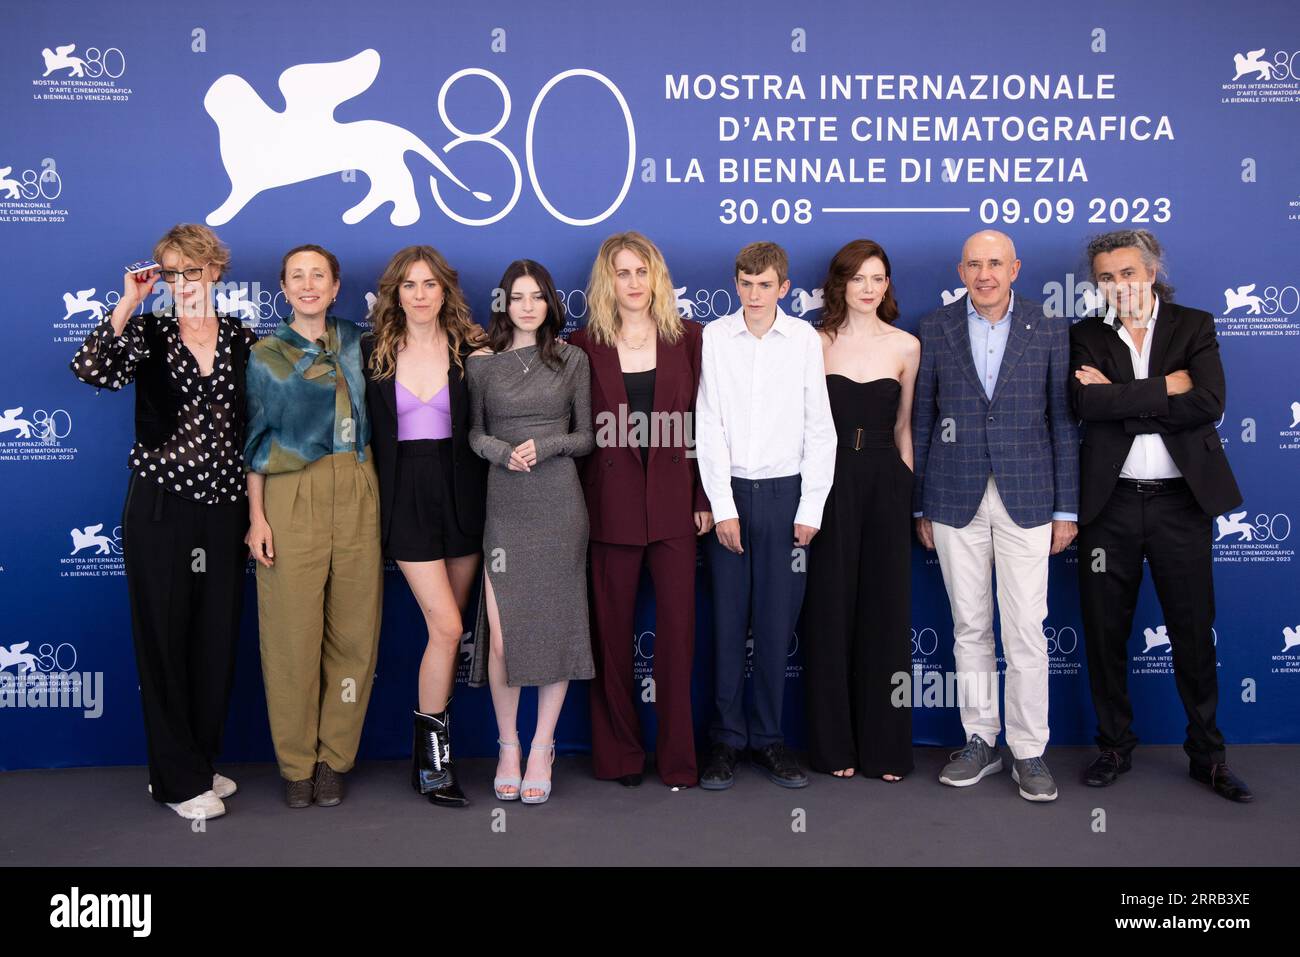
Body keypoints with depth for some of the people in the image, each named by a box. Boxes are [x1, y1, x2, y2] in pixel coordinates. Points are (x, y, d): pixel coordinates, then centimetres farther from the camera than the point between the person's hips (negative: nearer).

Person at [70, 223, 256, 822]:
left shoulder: (243, 339, 7)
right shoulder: (148, 332, -1)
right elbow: (91, 370, -21)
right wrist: (128, 304, -18)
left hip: (224, 507, 3)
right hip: (161, 507, -3)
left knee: (217, 638, 10)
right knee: (164, 637, 4)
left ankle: (199, 763, 28)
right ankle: (181, 780, 17)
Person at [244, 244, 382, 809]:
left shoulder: (357, 344, 13)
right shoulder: (266, 355, 6)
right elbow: (256, 442, 4)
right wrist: (257, 516, -2)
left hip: (356, 494, 2)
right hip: (291, 497, -2)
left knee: (353, 630, 2)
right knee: (293, 634, -1)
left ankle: (334, 757, 16)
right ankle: (296, 762, 13)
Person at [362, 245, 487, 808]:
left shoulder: (470, 349, 3)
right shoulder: (374, 351, 3)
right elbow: (367, 427, 5)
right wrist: (373, 497, 1)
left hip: (461, 492, 2)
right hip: (406, 494, -2)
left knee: (448, 627, 9)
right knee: (446, 626, -10)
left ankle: (435, 747, 24)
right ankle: (431, 750, 5)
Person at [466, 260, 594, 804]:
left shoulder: (572, 359, 7)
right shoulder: (481, 362, 7)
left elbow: (586, 436, 7)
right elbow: (474, 433, 8)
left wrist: (545, 445, -10)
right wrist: (504, 452, -12)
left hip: (558, 503, 0)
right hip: (503, 506, 0)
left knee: (556, 624, 2)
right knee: (501, 632, -4)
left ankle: (542, 747, 16)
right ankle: (507, 745, 15)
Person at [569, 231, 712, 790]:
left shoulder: (688, 339, 5)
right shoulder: (584, 345, 2)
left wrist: (705, 500, 0)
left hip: (674, 503, 1)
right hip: (611, 506, 0)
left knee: (677, 630, 3)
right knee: (612, 633, 8)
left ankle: (677, 757, 15)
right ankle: (618, 754, 22)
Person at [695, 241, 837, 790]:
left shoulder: (804, 339, 3)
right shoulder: (714, 338, 2)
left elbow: (819, 428, 3)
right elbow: (708, 426, 0)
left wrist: (810, 508, -2)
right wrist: (723, 506, -6)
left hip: (784, 492, 0)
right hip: (728, 491, 0)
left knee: (777, 621, 4)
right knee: (728, 620, 2)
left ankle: (768, 738, 17)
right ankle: (726, 739, 14)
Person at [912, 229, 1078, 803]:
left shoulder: (1049, 333, 4)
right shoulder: (935, 331, 5)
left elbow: (1063, 424, 5)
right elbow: (920, 422, 6)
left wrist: (1066, 508, 1)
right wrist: (919, 506, 4)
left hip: (1026, 498, -1)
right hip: (955, 501, 1)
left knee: (1026, 631, -1)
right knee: (970, 628, 8)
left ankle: (1029, 751, 12)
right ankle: (980, 742, 21)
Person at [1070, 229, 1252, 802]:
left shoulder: (1194, 326, 5)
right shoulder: (1086, 335, 6)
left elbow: (1208, 405, -11)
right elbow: (1087, 403, -14)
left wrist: (1120, 396, -11)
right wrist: (1167, 387, -13)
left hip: (1181, 500, 0)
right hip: (1110, 502, 1)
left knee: (1194, 631, 6)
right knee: (1105, 631, 7)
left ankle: (1207, 754, 22)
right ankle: (1115, 746, 23)